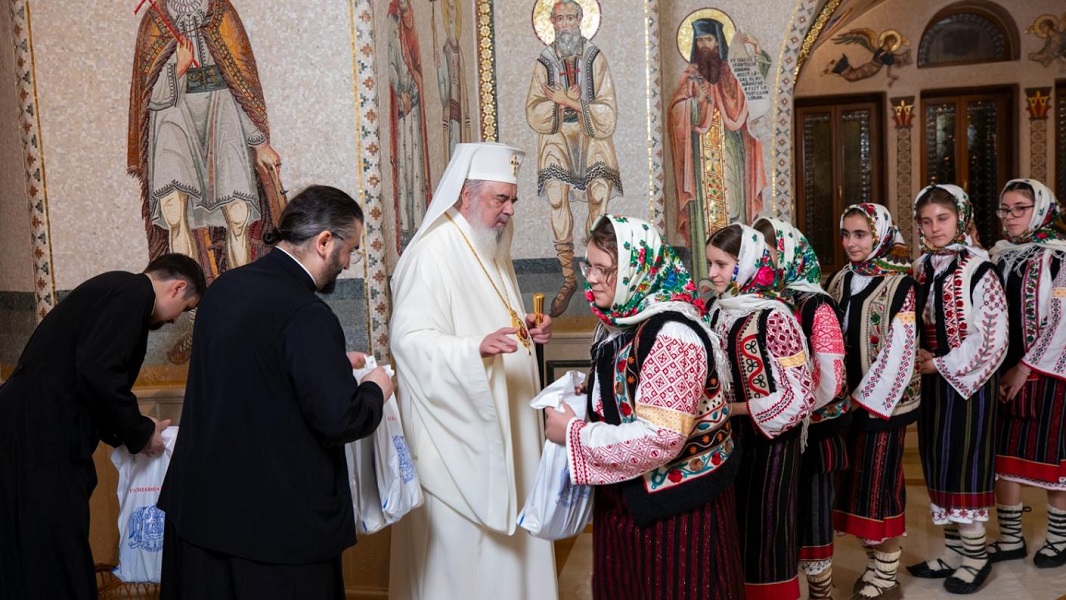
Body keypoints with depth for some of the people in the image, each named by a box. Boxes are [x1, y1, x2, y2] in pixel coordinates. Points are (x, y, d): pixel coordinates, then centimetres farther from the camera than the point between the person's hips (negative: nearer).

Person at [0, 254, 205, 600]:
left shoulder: (118, 288, 18)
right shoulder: (133, 291, -12)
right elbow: (97, 371, -23)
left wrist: (131, 430, 23)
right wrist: (139, 432, -9)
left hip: (37, 428, 10)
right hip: (39, 433, -10)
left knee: (30, 556, 18)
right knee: (53, 557, -1)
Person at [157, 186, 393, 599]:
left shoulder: (224, 287, 3)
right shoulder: (305, 315, -23)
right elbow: (339, 421, -24)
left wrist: (331, 362, 16)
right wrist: (375, 390, -4)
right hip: (277, 521, -8)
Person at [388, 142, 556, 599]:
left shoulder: (493, 251, 13)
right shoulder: (431, 254, -16)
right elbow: (410, 340, -25)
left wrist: (528, 329, 4)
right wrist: (477, 347, -40)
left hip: (500, 423, 9)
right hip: (456, 429, -9)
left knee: (504, 536, 16)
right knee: (462, 543, 1)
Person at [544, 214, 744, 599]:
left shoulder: (672, 335, -25)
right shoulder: (618, 322, 3)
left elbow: (659, 438, -29)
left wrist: (573, 434, -20)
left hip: (675, 504, -8)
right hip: (623, 498, 9)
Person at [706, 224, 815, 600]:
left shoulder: (773, 317, -19)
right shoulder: (719, 311, 2)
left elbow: (799, 396, -21)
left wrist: (732, 409, -17)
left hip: (769, 435, -6)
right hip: (731, 434, 6)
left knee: (766, 521, 6)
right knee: (735, 519, 16)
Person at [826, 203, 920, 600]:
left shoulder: (900, 285, -10)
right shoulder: (838, 281, 8)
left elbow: (899, 352, -15)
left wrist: (866, 398, -15)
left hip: (884, 401, -6)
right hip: (846, 400, 6)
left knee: (880, 485, -1)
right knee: (854, 483, 10)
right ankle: (874, 564, 25)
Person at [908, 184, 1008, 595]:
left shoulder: (978, 269, -13)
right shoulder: (921, 268, 7)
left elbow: (992, 337, -16)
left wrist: (942, 365, -13)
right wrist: (919, 359, -3)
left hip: (967, 381, -7)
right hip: (931, 381, 7)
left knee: (966, 464, 1)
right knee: (938, 464, 12)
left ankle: (974, 557, 16)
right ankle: (953, 550, 26)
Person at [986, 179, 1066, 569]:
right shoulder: (999, 256, 10)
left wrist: (1026, 368, -13)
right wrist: (998, 369, 4)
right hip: (1006, 373, 6)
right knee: (1003, 455, 7)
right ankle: (1010, 539, 19)